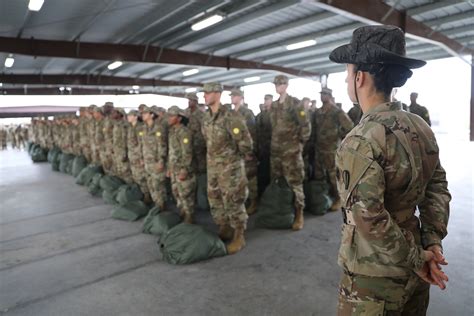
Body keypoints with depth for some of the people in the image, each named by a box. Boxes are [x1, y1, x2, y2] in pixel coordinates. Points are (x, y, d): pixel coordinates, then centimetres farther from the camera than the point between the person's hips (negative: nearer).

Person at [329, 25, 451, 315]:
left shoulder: (361, 141, -23)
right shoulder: (421, 127, 0)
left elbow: (370, 217, -27)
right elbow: (438, 187, 3)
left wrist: (415, 259, -14)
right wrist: (432, 242, -1)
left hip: (375, 274, -7)